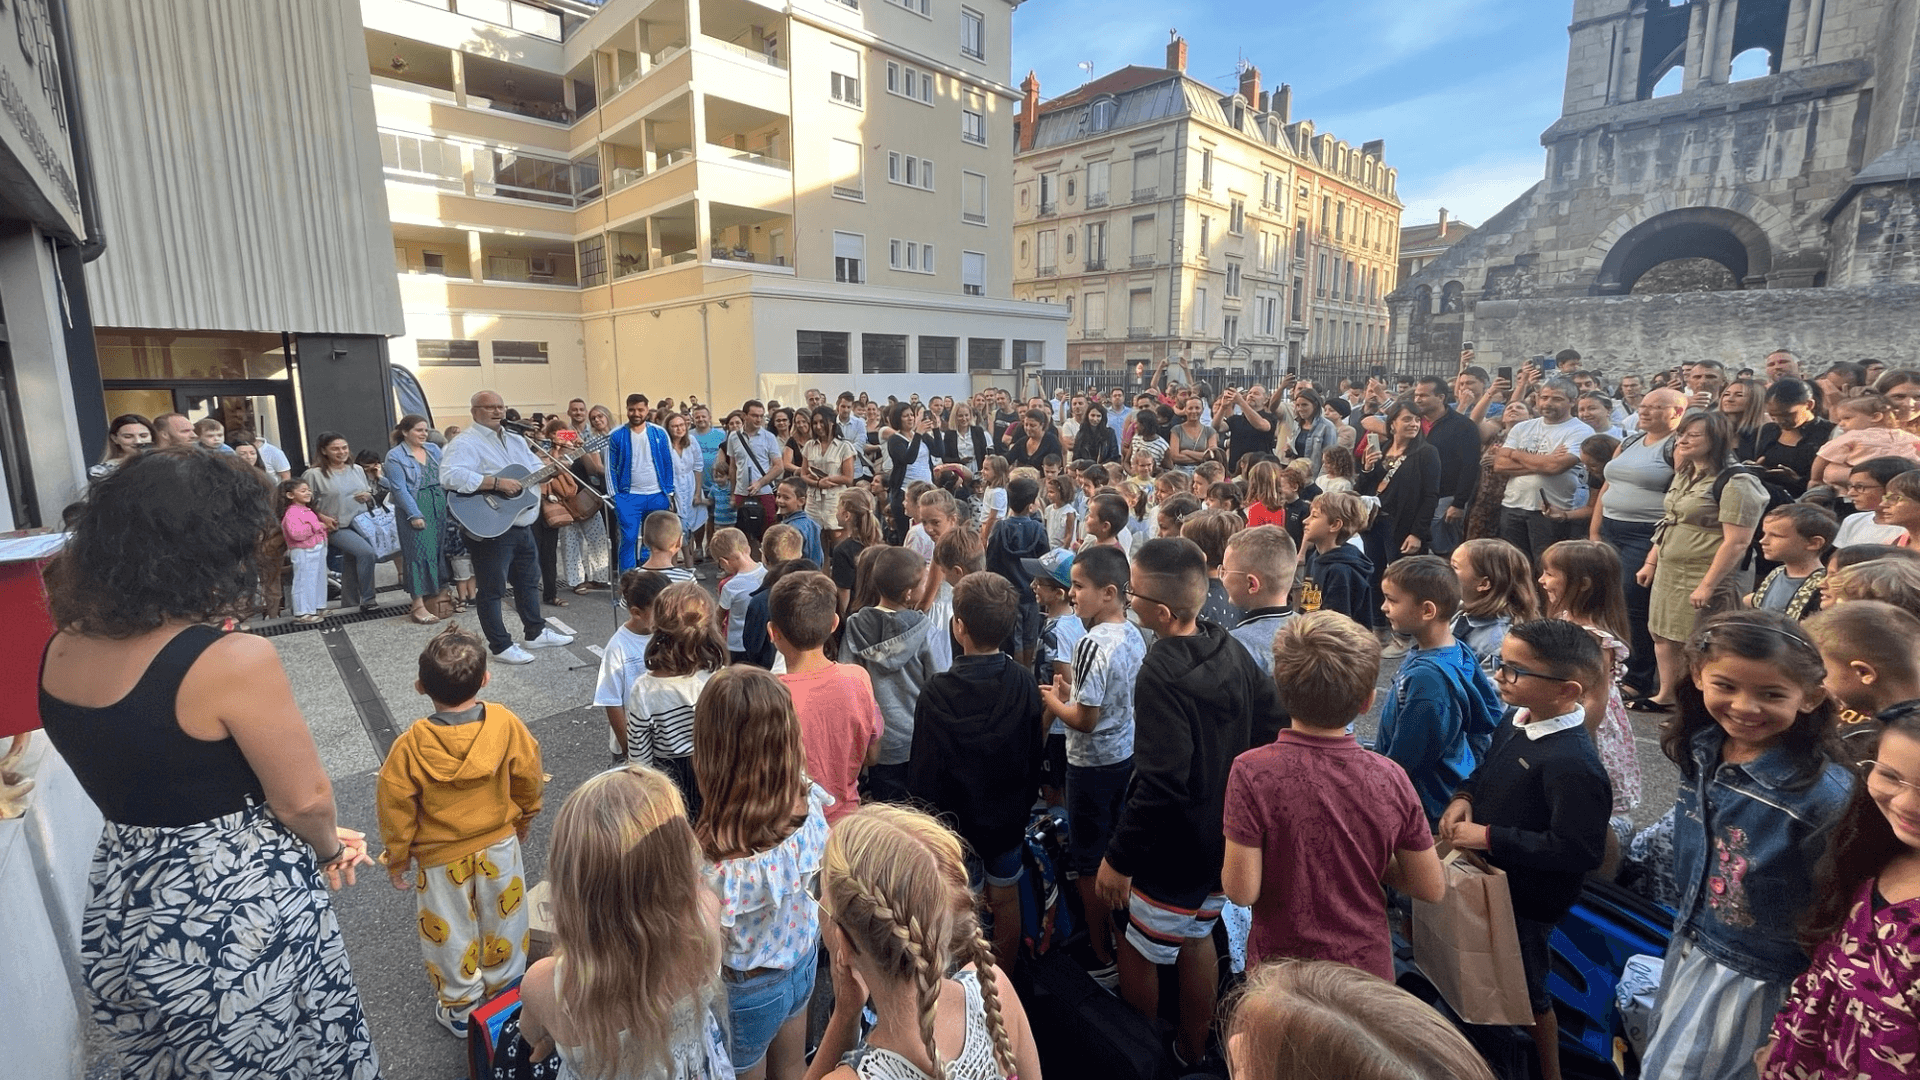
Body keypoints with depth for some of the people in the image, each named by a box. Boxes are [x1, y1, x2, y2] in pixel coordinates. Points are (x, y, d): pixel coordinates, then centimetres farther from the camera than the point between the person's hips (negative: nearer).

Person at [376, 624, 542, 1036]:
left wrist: (397, 860, 5)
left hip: (441, 860, -1)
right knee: (502, 921, 22)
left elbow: (396, 810, -12)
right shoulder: (506, 724, -21)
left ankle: (460, 1009, 39)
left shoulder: (410, 747, -24)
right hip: (499, 847, 1)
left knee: (451, 933, 20)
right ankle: (503, 988, 42)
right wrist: (522, 820, 12)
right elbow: (528, 779, -7)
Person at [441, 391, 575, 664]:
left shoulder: (515, 440, 14)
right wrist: (496, 482, -30)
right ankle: (500, 646, 12)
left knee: (529, 581, 19)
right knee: (492, 589, 3)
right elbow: (450, 476, -30)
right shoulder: (466, 443, -14)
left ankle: (536, 633, 34)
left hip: (522, 527, 9)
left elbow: (537, 469, 21)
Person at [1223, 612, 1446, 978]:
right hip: (1370, 968, 3)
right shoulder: (1391, 777, -15)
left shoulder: (1252, 772, -25)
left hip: (1282, 974, -3)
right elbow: (1433, 888, -5)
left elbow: (1242, 890, -22)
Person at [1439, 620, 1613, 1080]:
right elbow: (1487, 771, 13)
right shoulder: (1516, 723, -4)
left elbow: (1580, 852, -29)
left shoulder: (1572, 764, -30)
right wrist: (1463, 798, -6)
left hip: (1527, 903, -8)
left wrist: (1488, 837, -27)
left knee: (1526, 993, 15)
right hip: (1491, 881, 8)